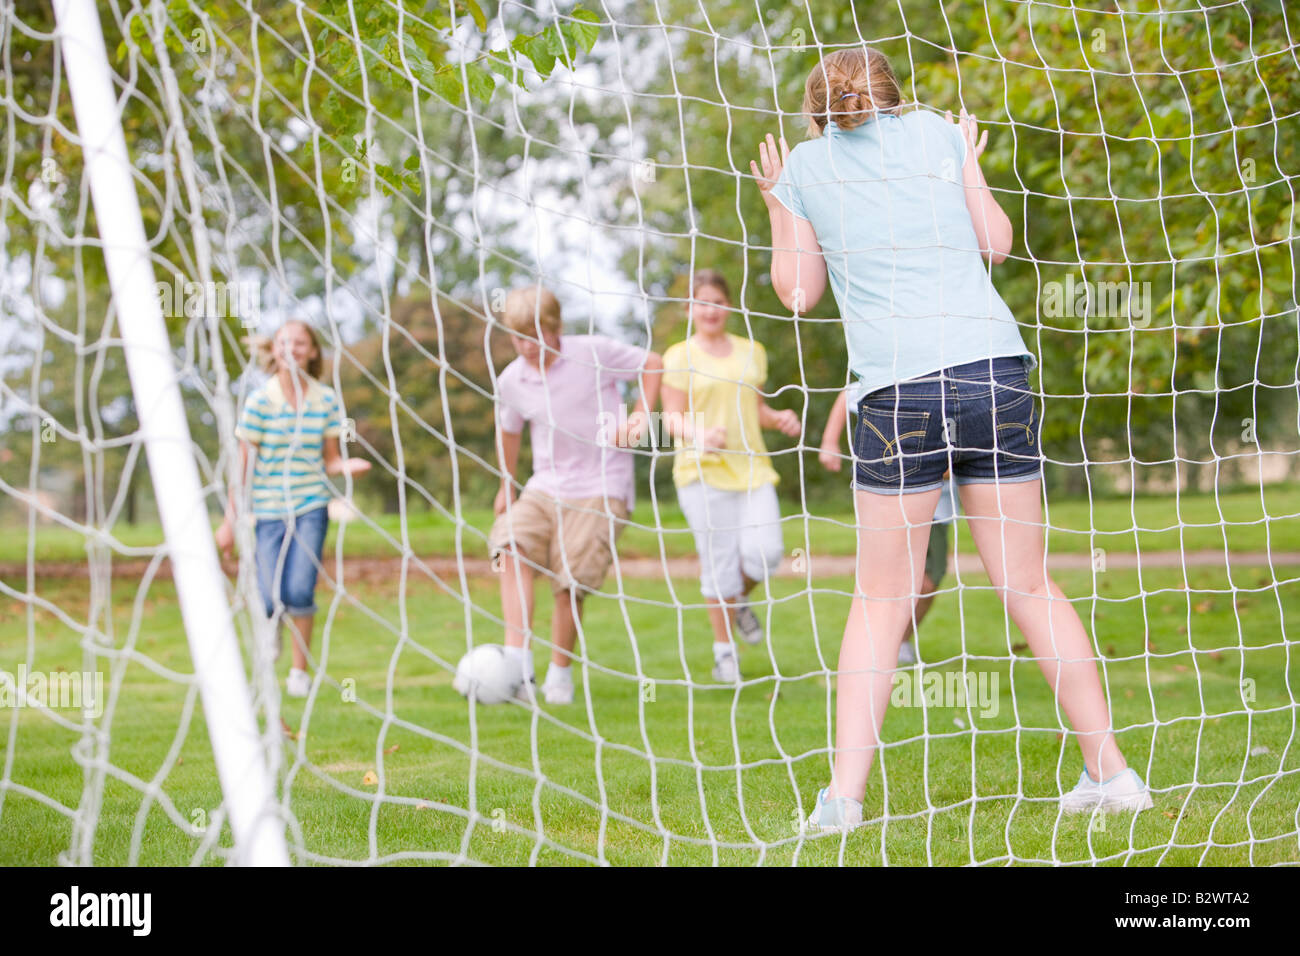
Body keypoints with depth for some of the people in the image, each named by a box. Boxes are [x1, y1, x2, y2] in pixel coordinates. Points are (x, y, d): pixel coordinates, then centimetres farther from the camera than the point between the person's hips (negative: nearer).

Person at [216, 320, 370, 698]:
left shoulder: (325, 400, 1)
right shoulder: (260, 401, -5)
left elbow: (329, 459, 8)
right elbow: (243, 465, -2)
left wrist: (348, 465, -16)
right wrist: (230, 521, -1)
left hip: (311, 507, 1)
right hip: (269, 509, -1)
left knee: (300, 589, -14)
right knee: (272, 598, -7)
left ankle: (300, 671, 5)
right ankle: (273, 625, 32)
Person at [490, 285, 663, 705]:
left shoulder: (593, 353, -8)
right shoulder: (511, 380, 3)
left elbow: (652, 363, 5)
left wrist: (642, 416, -4)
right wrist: (506, 485, 30)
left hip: (601, 488, -3)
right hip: (545, 487, 4)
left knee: (569, 582, -14)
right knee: (511, 545, -23)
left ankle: (560, 672, 8)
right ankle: (517, 664, -28)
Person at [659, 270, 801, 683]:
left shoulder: (751, 352, 16)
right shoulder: (679, 357, 2)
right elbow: (673, 418, -2)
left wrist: (778, 418, 2)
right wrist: (699, 435, -22)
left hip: (751, 467, 4)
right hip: (703, 471, -4)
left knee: (765, 553, -12)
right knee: (719, 563, -5)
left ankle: (739, 600, 21)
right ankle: (724, 650, 11)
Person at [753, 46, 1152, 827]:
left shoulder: (804, 164, 11)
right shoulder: (934, 131, 13)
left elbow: (799, 291, 14)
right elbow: (996, 244, 12)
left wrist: (778, 206, 28)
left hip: (899, 389, -2)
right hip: (996, 370, 2)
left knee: (882, 600, 6)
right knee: (1029, 585, 9)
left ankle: (845, 793, 0)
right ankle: (1110, 771, 11)